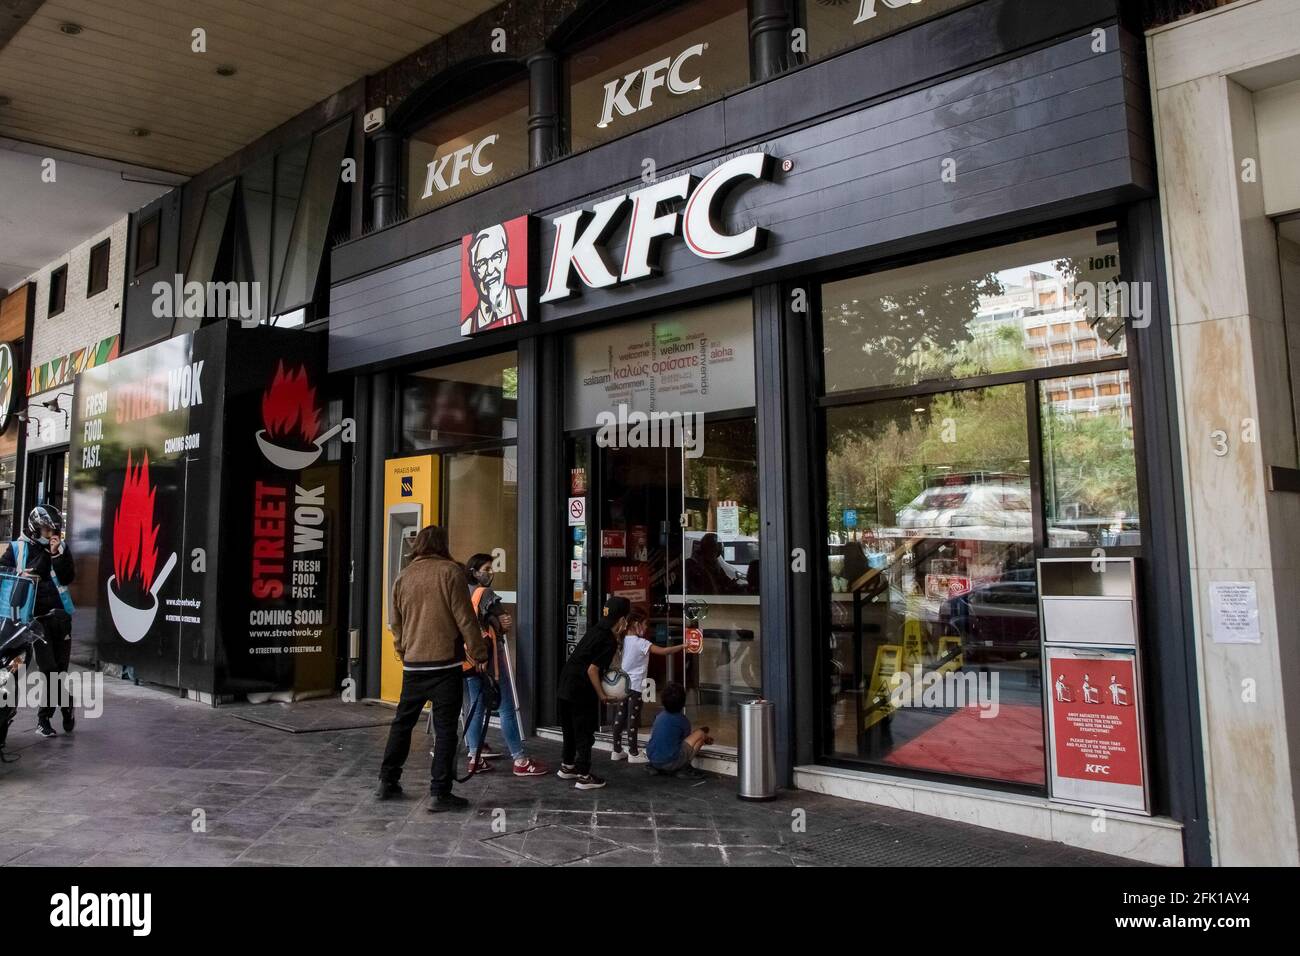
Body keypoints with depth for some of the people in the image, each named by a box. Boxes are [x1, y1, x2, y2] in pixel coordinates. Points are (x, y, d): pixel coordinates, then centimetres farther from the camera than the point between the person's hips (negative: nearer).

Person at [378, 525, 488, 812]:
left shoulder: (403, 577, 8)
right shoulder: (451, 571, -7)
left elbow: (395, 622, 16)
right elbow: (465, 618, -9)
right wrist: (479, 653, -2)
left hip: (413, 665, 5)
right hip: (445, 663, -5)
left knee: (402, 722, 18)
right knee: (445, 728, 0)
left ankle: (388, 781, 26)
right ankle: (439, 793, 0)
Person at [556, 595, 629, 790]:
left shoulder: (596, 630, 6)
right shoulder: (609, 642, -17)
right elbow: (592, 670, -20)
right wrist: (602, 695, -11)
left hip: (567, 684, 9)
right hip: (582, 690, -9)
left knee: (570, 728, 22)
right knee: (585, 732, 3)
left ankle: (567, 767, 35)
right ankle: (584, 776, 10)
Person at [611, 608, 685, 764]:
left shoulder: (624, 640, 5)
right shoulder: (641, 643, -16)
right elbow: (663, 651, -21)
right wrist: (683, 646, -16)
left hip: (623, 684, 8)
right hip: (635, 685, -7)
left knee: (621, 717, 11)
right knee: (633, 719, -2)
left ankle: (617, 750, 18)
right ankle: (633, 753, 3)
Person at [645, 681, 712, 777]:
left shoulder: (660, 715, 12)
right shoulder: (683, 720, -5)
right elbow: (687, 738, 13)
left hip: (653, 760, 6)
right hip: (670, 763, -6)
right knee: (701, 733, 0)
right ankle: (683, 768, -2)